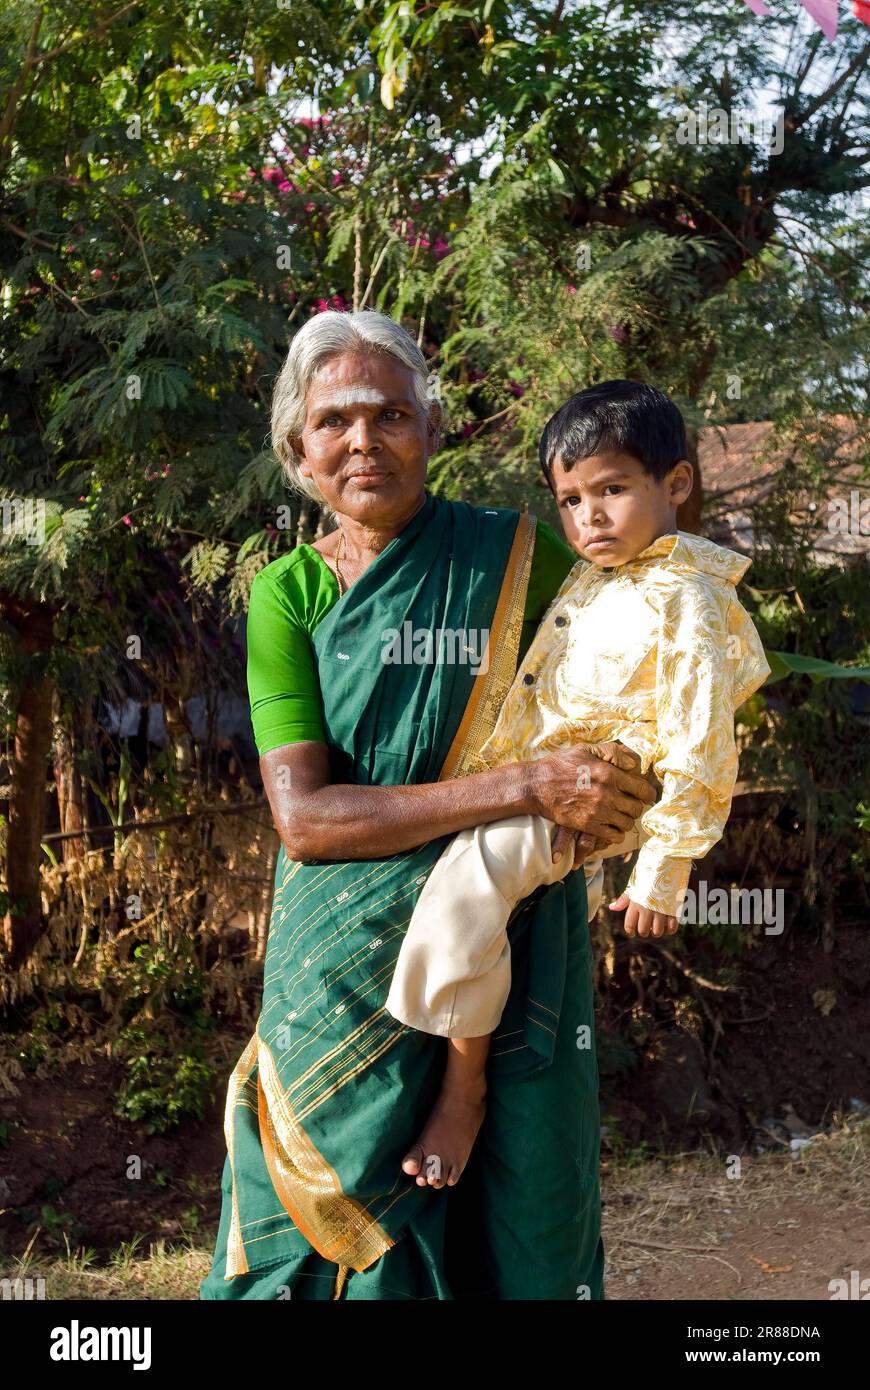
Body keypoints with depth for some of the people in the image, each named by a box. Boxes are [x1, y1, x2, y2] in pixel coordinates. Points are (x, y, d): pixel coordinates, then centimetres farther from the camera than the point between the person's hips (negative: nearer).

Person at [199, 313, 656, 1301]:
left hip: (511, 950, 0)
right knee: (334, 1216, 9)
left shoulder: (520, 554, -3)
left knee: (520, 1229, 10)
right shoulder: (289, 593, -3)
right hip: (352, 957, 0)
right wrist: (526, 787, -23)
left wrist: (606, 802, -11)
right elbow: (303, 815, -14)